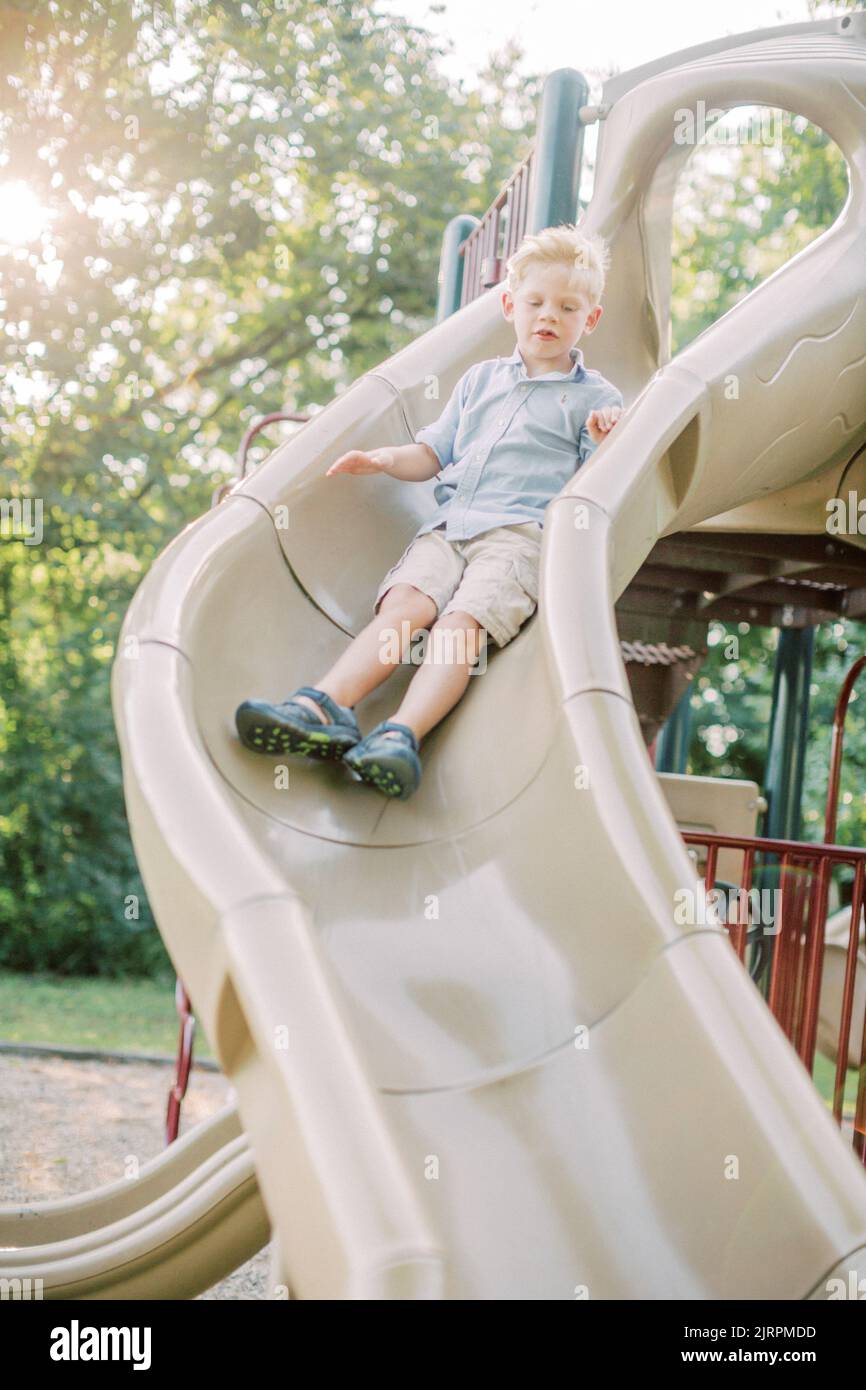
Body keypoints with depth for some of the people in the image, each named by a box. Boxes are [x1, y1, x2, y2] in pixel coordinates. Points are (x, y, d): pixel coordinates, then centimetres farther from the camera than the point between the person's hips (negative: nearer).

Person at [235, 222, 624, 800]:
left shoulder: (596, 398, 14)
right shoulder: (481, 379, 29)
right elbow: (434, 454, 30)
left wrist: (605, 446, -16)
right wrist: (384, 460, 12)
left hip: (522, 531, -4)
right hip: (449, 526, 4)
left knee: (463, 621, -30)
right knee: (403, 602, -24)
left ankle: (403, 735, -49)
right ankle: (324, 706, -43)